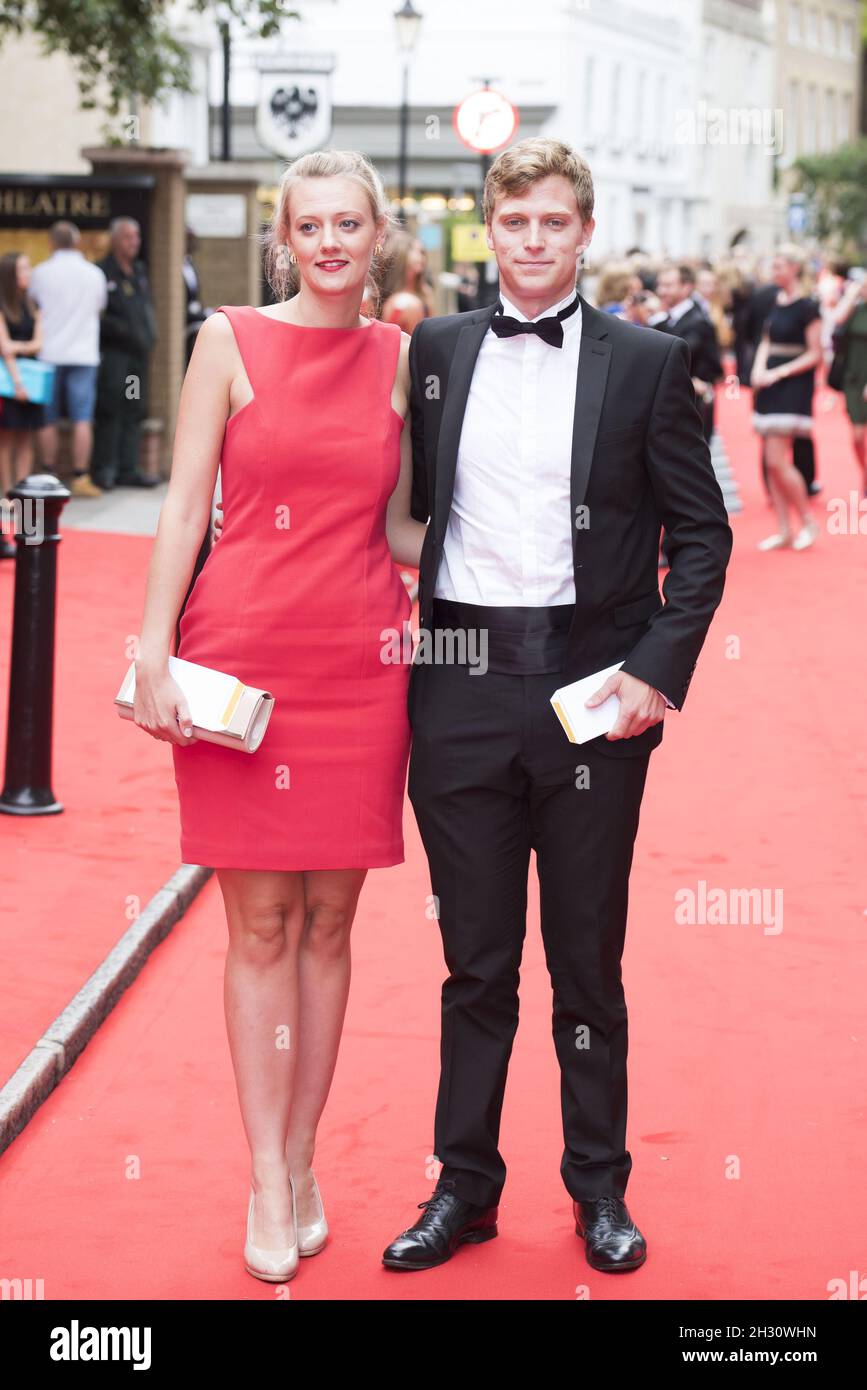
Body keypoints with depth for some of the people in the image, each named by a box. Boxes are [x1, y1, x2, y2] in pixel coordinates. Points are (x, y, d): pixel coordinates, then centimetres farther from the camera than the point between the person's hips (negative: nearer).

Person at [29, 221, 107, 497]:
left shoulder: (41, 272, -3)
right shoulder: (94, 274, 1)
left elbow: (33, 304, 11)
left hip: (49, 353, 0)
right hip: (83, 354, 0)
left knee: (48, 421, 7)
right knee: (82, 420, -1)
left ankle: (49, 477, 8)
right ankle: (81, 479, -5)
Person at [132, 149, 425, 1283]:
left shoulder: (400, 358, 8)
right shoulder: (230, 341, 1)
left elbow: (398, 527, 12)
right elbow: (186, 507, -1)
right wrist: (154, 652, -7)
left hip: (361, 661, 2)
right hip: (242, 653, -2)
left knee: (328, 924, 8)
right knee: (261, 926, 2)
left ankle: (302, 1164, 19)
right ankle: (269, 1186, 9)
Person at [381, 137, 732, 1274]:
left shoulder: (648, 363, 1)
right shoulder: (436, 352, 8)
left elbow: (702, 531, 1)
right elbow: (408, 503, 14)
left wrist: (660, 670, -8)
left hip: (593, 688, -2)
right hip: (462, 687, 2)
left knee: (589, 958, 9)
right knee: (475, 961, 10)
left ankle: (602, 1190, 22)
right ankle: (465, 1186, 21)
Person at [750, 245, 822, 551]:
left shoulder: (807, 307, -11)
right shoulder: (773, 301, 10)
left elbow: (815, 354, -11)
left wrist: (779, 373, -17)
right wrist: (759, 368, -1)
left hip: (792, 386, -8)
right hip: (769, 384, 8)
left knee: (777, 460, -13)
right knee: (773, 463, 6)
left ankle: (808, 521, 3)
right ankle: (784, 531, 11)